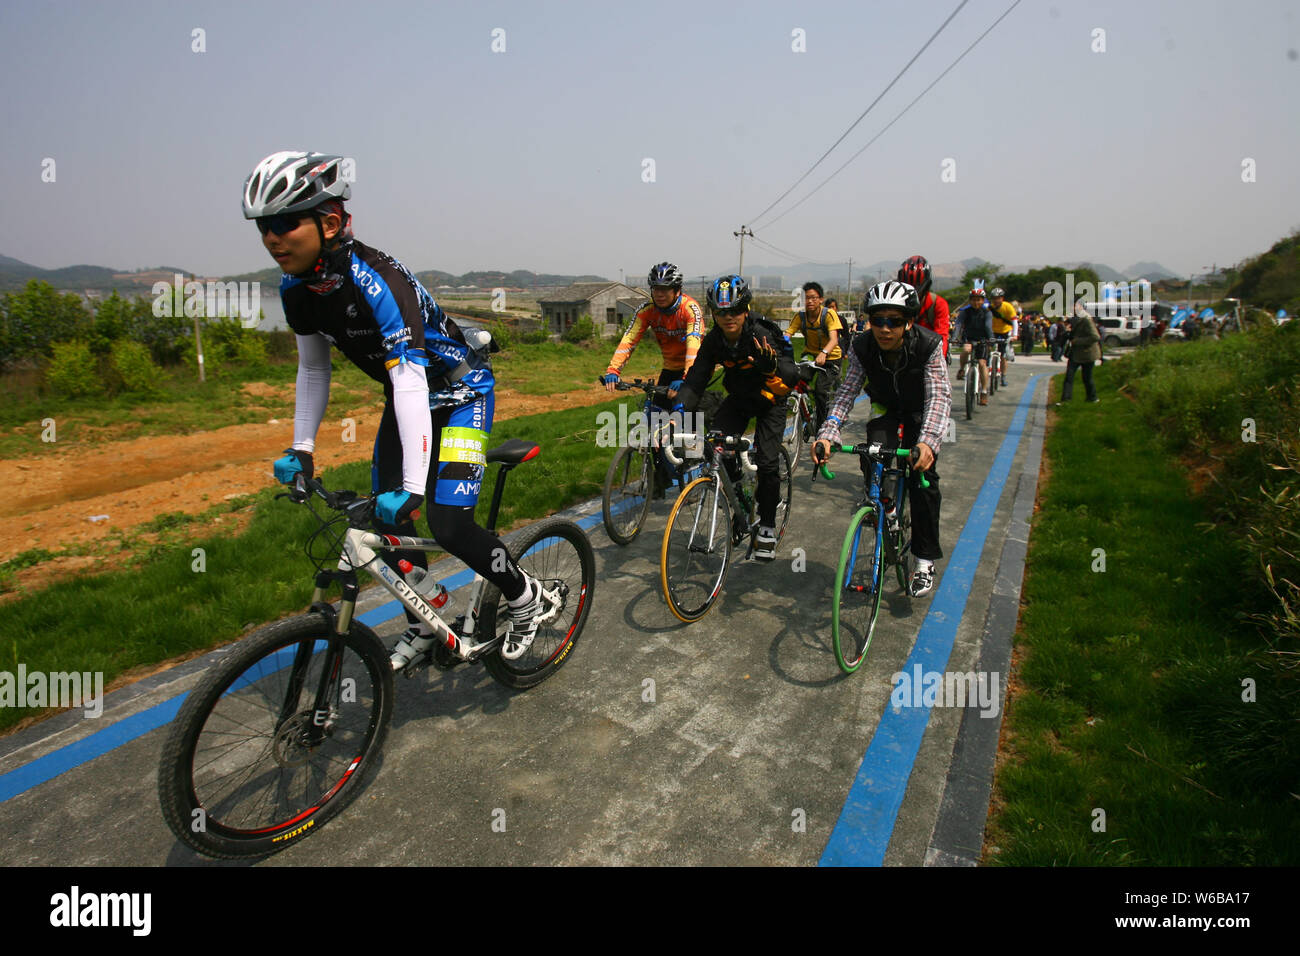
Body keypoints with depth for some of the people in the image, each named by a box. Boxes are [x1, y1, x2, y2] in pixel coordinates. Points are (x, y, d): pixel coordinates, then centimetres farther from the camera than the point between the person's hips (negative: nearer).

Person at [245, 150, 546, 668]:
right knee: (386, 519, 6)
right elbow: (313, 369, 6)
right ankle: (425, 628, 25)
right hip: (405, 394, 8)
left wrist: (412, 486, -45)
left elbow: (410, 379, -40)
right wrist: (300, 449, 3)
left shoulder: (375, 280, -32)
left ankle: (525, 597, 9)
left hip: (459, 391, -8)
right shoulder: (296, 288, -8)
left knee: (448, 524, -18)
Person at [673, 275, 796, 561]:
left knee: (767, 463, -13)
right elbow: (696, 379, -21)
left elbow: (791, 376, -37)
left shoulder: (761, 336, -29)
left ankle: (767, 526, 7)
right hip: (738, 398, 4)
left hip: (769, 400, -4)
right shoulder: (713, 340, -16)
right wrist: (679, 409, -38)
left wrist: (772, 367, -59)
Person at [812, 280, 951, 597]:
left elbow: (939, 396, -37)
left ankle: (925, 561, -5)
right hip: (885, 408, 2)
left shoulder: (928, 346, -31)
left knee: (922, 475, -16)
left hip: (920, 411, -2)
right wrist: (827, 435, -44)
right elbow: (846, 393, -27)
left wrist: (927, 441, -55)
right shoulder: (863, 349, -25)